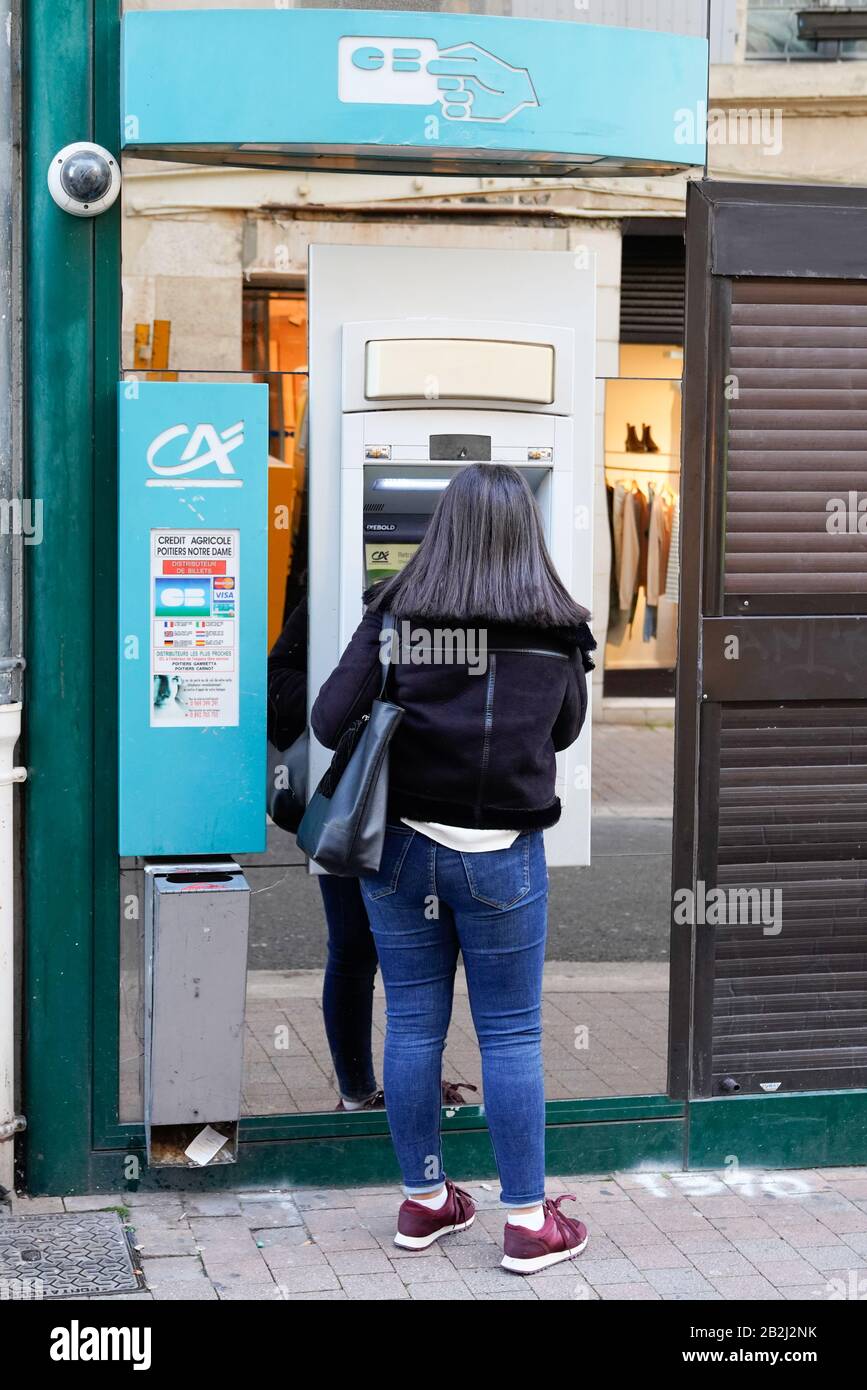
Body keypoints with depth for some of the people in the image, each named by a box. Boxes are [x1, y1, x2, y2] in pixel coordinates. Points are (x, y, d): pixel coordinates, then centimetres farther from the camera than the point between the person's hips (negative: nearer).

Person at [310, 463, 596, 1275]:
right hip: (500, 854, -2)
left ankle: (423, 1202, 25)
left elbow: (329, 721, -8)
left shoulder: (393, 616, -6)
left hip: (399, 844, 2)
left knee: (412, 1024, 12)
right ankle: (528, 1222, 15)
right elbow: (563, 731, 7)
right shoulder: (553, 632, -6)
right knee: (510, 1035, 7)